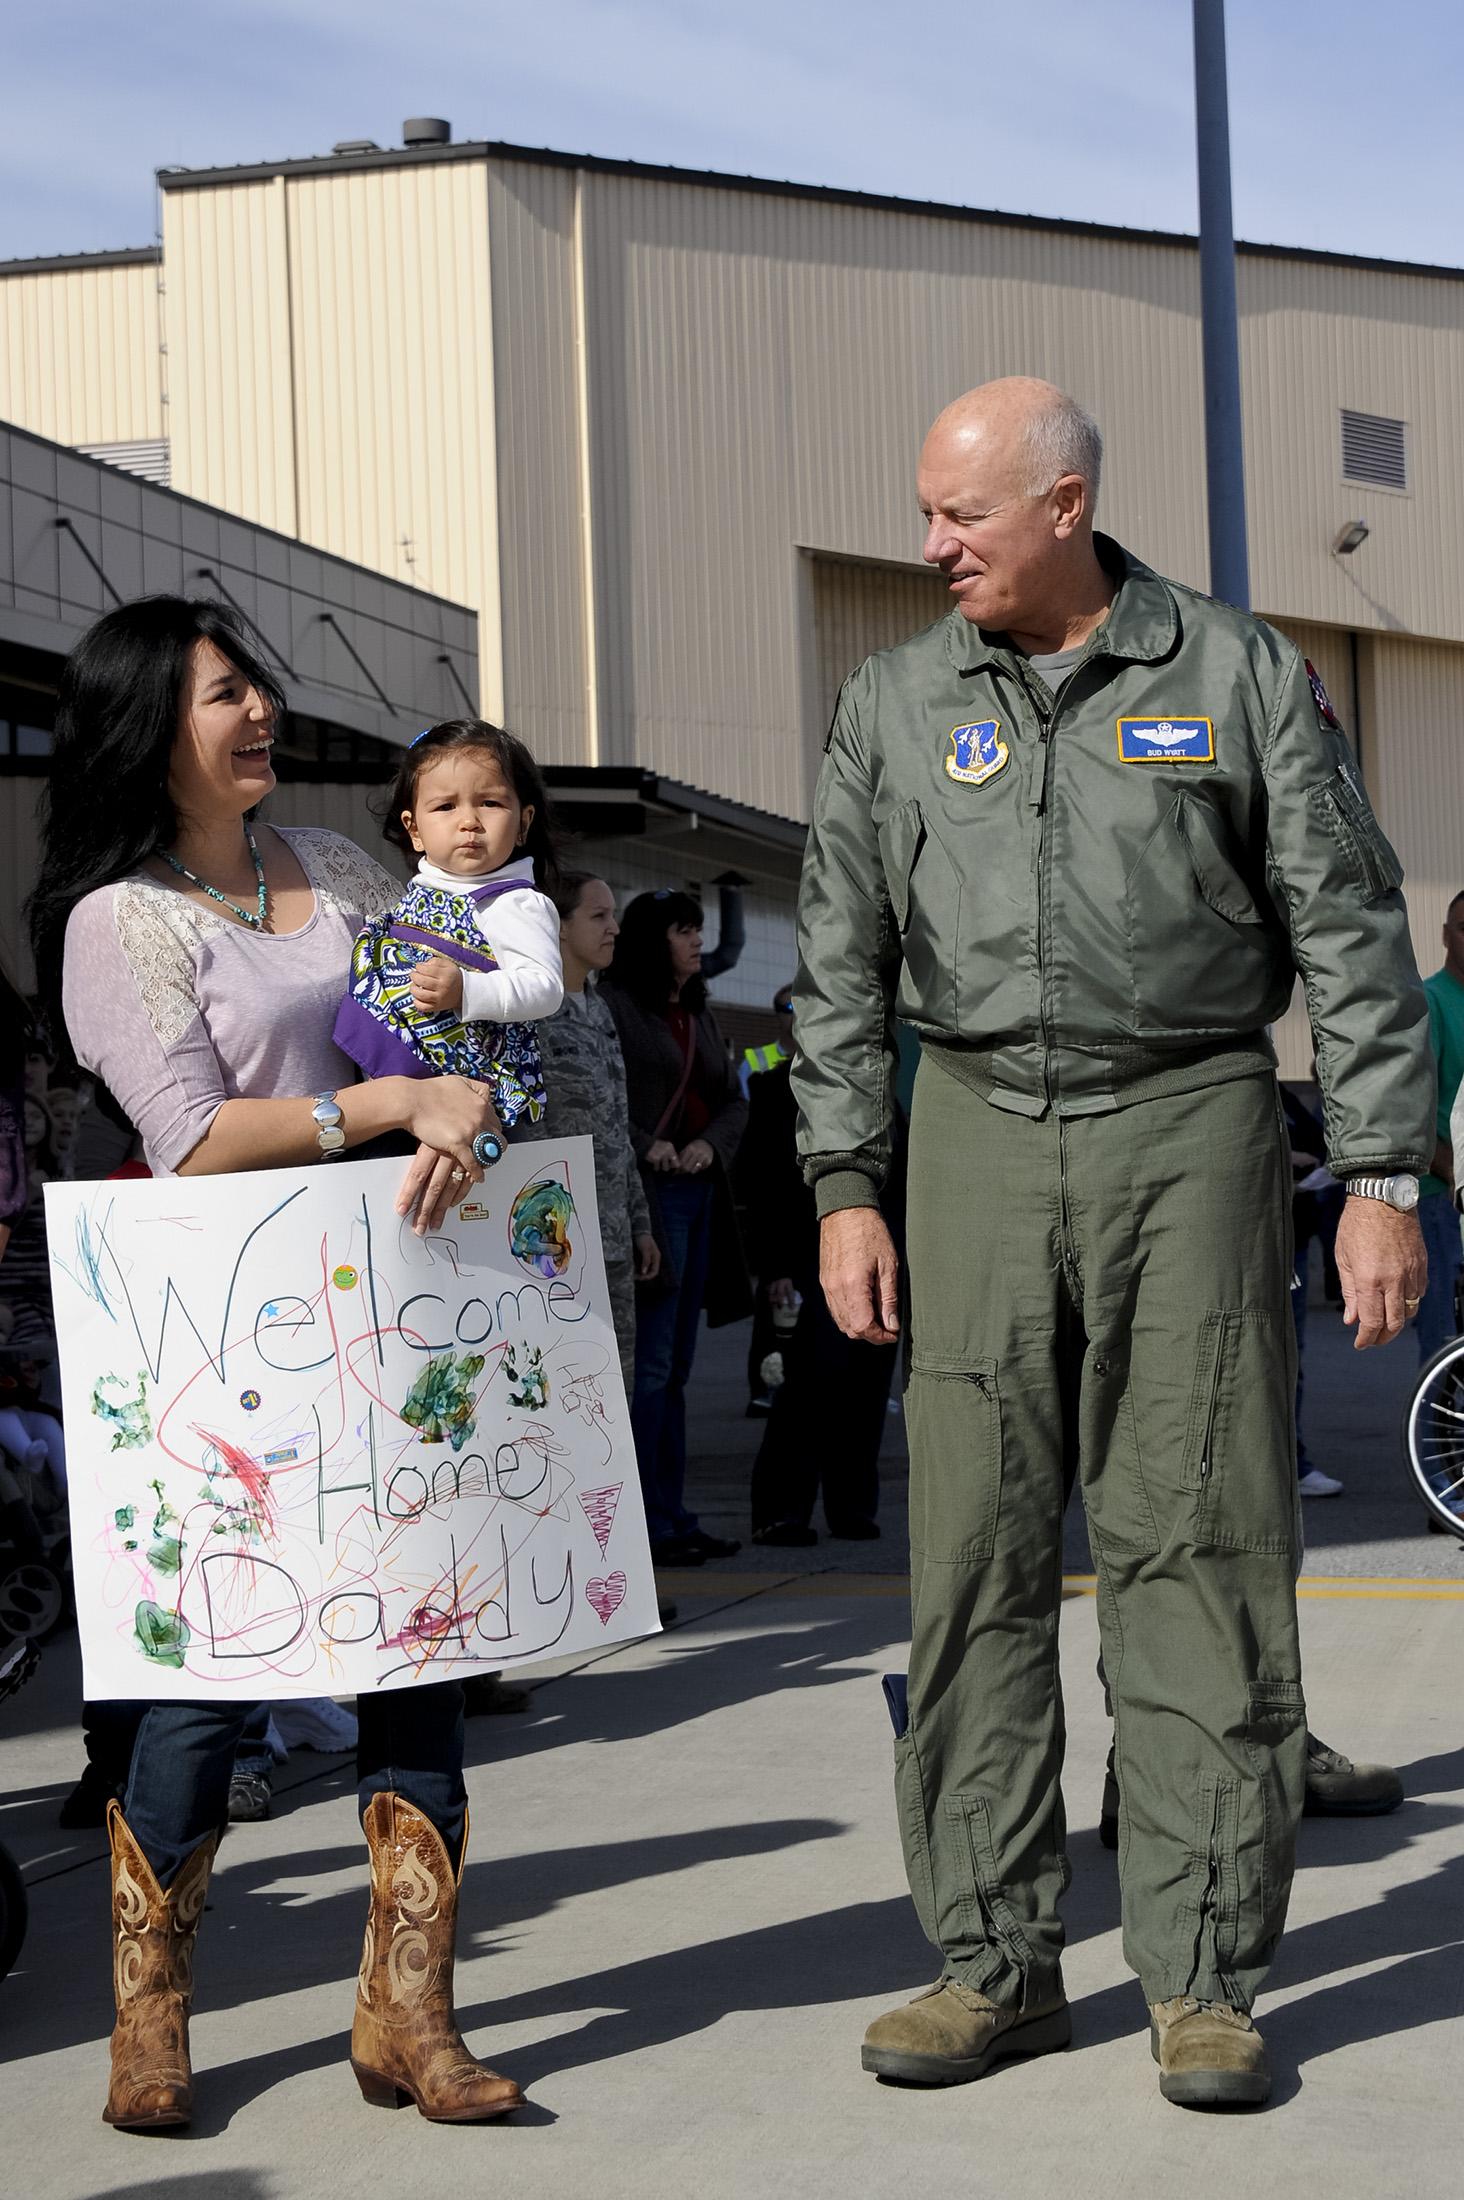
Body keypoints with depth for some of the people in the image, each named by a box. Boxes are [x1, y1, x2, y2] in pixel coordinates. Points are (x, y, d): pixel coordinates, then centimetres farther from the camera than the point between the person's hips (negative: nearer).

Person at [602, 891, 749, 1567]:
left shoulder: (700, 1016, 19)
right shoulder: (617, 1007, -6)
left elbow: (735, 1100, 19)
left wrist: (709, 1144, 0)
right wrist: (646, 1146, -19)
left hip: (700, 1192, 9)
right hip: (648, 1193, -9)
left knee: (675, 1367, 11)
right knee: (649, 1364, -9)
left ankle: (673, 1516, 15)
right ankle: (647, 1525, -7)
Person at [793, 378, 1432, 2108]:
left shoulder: (1237, 675, 3)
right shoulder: (894, 705, 10)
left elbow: (1350, 932, 2)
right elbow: (842, 960, 11)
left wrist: (1383, 1176, -4)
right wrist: (845, 1189, 3)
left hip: (1188, 1125, -2)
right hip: (981, 1137, 3)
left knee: (1197, 1546, -3)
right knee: (973, 1555, 1)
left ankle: (1201, 1977, 5)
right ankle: (995, 1963, 10)